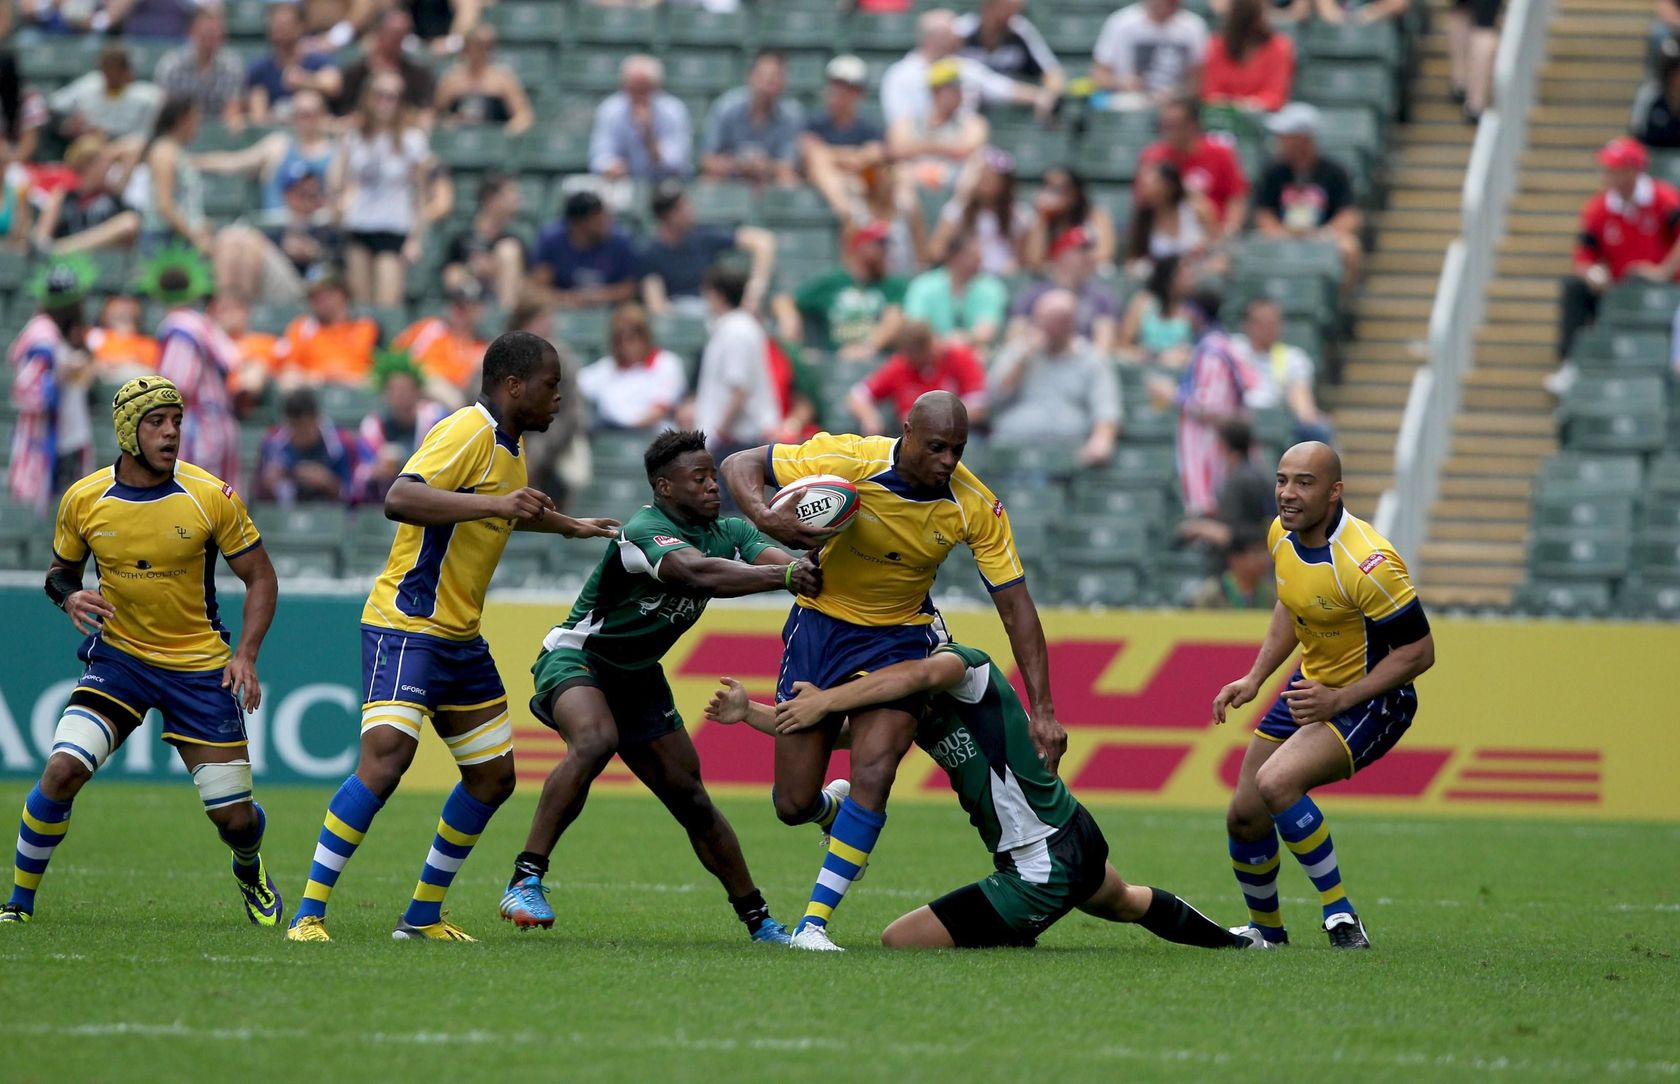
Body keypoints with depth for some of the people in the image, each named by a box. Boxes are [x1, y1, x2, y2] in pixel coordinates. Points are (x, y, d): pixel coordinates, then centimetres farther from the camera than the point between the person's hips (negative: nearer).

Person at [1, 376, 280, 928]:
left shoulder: (212, 497, -11)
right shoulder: (83, 500, -6)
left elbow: (261, 578, -1)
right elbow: (60, 569, 11)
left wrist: (246, 654, -14)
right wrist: (70, 597, -13)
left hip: (199, 667, 0)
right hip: (118, 657, 1)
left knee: (236, 818, 0)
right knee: (62, 771, -22)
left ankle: (251, 872, 38)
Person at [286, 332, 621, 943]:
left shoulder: (510, 443, 14)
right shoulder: (470, 431, -16)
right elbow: (400, 499, -32)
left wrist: (566, 525, 44)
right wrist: (496, 505, -37)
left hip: (461, 638, 10)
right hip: (406, 627, -10)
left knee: (493, 777, 10)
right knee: (386, 756, -24)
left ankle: (423, 916, 21)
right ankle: (308, 913, -20)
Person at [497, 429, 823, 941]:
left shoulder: (729, 533, -3)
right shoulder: (646, 532, -27)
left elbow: (772, 557, -19)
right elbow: (697, 572, -45)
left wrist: (812, 567, -43)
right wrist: (783, 576, -54)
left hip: (638, 676, 7)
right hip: (576, 659, -7)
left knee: (691, 799, 6)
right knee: (595, 741, -36)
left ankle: (759, 922, 15)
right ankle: (525, 880, -34)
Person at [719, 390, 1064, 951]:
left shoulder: (975, 506, -18)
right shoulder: (849, 461, -24)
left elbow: (1015, 605, -12)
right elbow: (740, 465, -14)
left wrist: (1042, 710, -16)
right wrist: (765, 517, -37)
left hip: (899, 636, 0)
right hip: (821, 624, 0)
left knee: (873, 777, -21)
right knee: (794, 804, -1)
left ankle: (814, 922, -10)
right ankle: (833, 805, 39)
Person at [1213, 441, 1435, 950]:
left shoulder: (1367, 563, -29)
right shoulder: (1282, 533, -4)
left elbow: (1418, 651, -23)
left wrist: (1339, 699, -27)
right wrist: (1254, 679, 7)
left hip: (1371, 701, -8)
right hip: (1311, 684, 8)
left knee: (1275, 783, -30)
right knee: (1244, 817, 9)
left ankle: (1340, 915, -17)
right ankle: (1266, 929, 34)